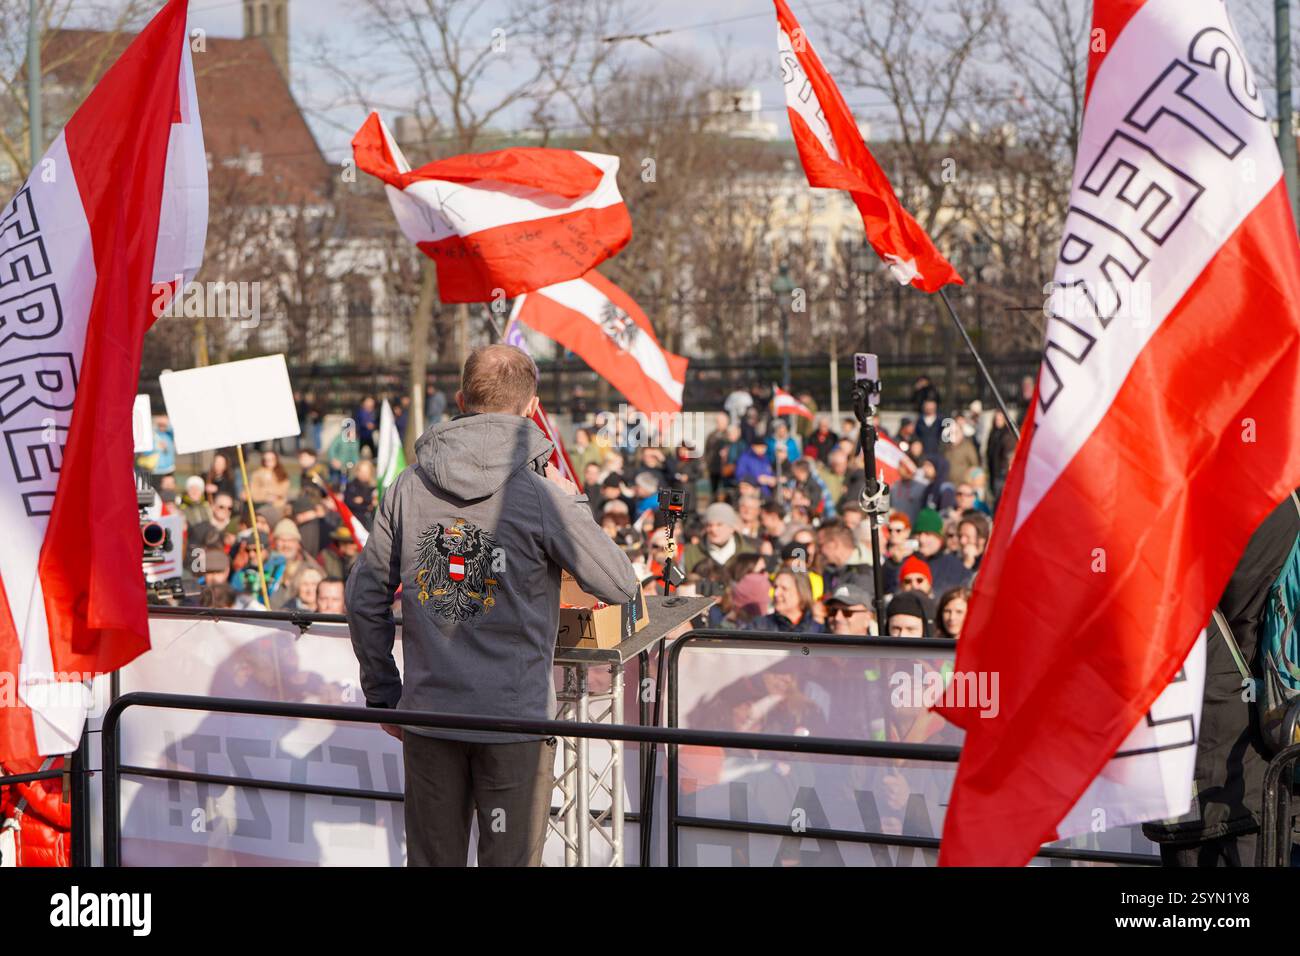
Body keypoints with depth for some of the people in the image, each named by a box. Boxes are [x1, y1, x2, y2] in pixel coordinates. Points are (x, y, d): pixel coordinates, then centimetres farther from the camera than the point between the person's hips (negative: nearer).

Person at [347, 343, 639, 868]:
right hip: (514, 718, -4)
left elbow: (366, 597, 7)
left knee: (432, 859, 14)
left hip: (427, 715, 4)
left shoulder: (408, 488, 2)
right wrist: (573, 502, 9)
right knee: (510, 862, 7)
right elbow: (620, 586, -4)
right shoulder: (542, 496, -12)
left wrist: (382, 695, 17)